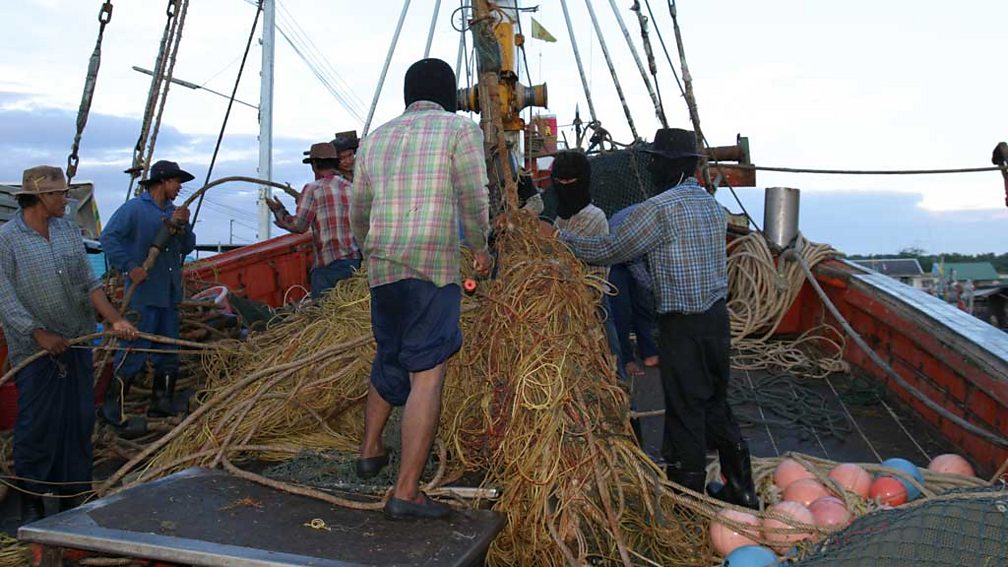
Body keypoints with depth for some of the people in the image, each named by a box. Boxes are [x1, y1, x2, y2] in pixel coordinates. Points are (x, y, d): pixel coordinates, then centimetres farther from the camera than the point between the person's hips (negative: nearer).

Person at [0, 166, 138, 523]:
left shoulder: (69, 231, 6)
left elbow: (89, 283, 6)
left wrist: (114, 320, -6)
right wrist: (41, 335, -18)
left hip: (76, 342, 5)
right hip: (35, 348, -5)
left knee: (80, 420, 11)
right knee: (36, 425, 3)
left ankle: (75, 493, 25)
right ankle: (31, 500, 19)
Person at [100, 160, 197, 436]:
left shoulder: (173, 212, 13)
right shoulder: (134, 209, -8)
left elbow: (187, 247, 10)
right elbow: (109, 238, -14)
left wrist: (182, 226, -8)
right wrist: (130, 267, -21)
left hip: (170, 294, 8)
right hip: (144, 293, -8)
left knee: (168, 350, 14)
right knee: (135, 350, -7)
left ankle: (162, 401, 28)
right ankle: (113, 410, 2)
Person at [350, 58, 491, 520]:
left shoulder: (376, 138, 17)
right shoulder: (459, 129, 1)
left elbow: (358, 211, 22)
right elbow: (474, 201, -3)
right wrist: (479, 248, 14)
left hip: (381, 269, 6)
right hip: (434, 267, -6)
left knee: (389, 358, 24)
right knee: (427, 375, -5)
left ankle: (370, 449, 33)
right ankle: (406, 492, -5)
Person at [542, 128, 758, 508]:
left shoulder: (659, 208, -16)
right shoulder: (711, 203, 11)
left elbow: (609, 251, -12)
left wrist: (559, 237, 0)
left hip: (683, 324, -8)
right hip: (717, 315, 8)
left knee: (685, 410, 3)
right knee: (716, 406, 18)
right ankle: (741, 491, 28)